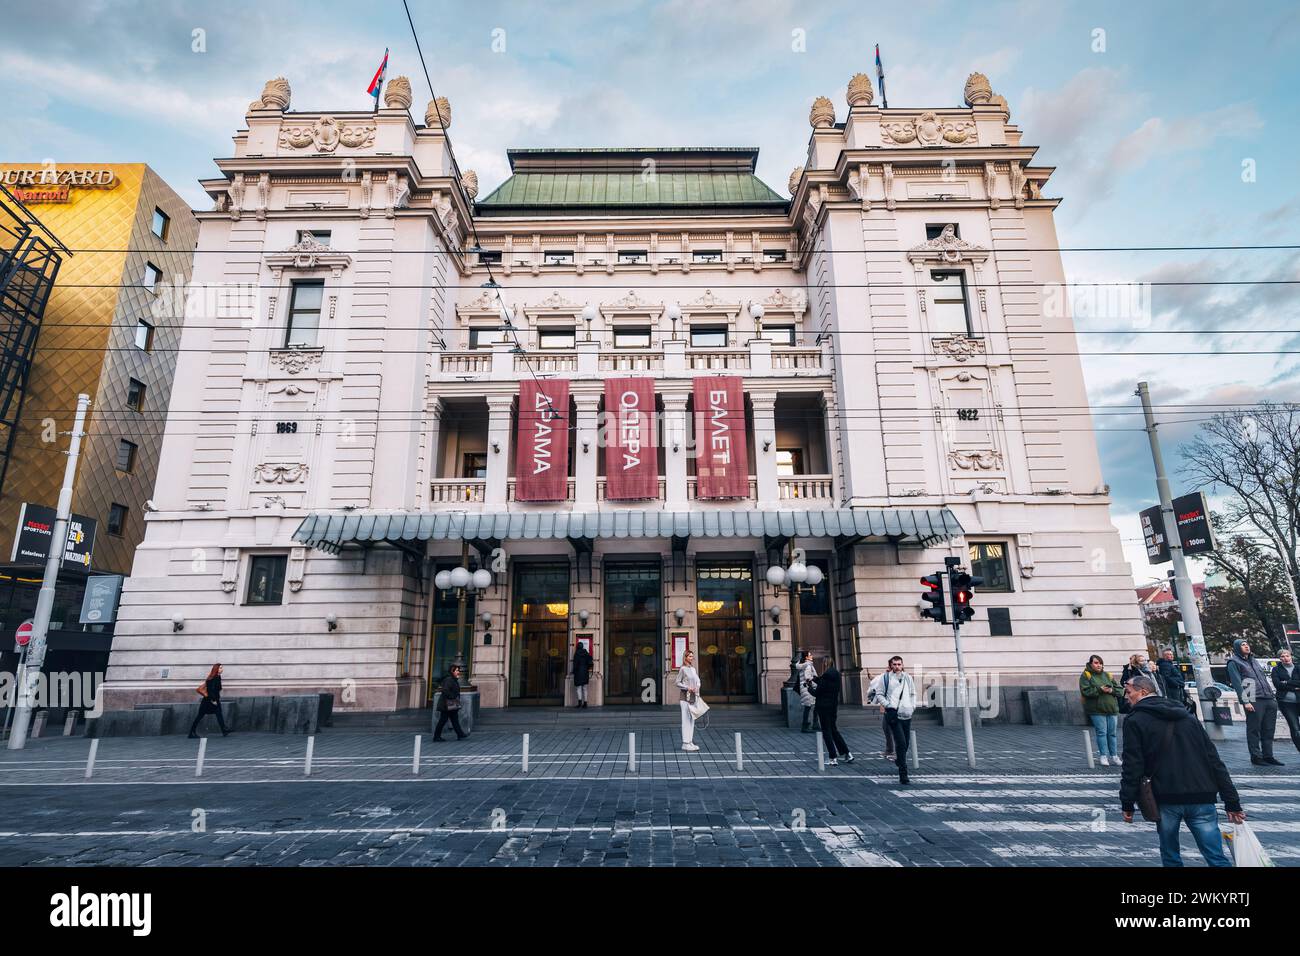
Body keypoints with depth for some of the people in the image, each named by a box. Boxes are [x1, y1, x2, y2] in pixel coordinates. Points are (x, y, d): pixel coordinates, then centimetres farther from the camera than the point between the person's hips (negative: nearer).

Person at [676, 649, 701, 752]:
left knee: (692, 720, 10)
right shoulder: (683, 669, -7)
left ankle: (691, 741, 16)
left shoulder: (693, 669, 13)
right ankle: (685, 743, 0)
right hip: (685, 697, -7)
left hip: (693, 697, 7)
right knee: (686, 720, -4)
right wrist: (687, 688, -18)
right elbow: (678, 683, -9)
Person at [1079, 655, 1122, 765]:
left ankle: (1114, 755, 17)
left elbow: (1120, 689, 11)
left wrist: (1111, 690, -9)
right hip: (1097, 710, -4)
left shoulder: (1108, 675, 15)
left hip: (1112, 709, 4)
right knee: (1101, 732, -5)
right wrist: (1100, 690, -18)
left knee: (1112, 733, 7)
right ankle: (1103, 755, 3)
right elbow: (1085, 691, -10)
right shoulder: (1085, 675, 0)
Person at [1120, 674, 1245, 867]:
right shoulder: (1187, 716, 14)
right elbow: (1214, 761, 9)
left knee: (1170, 855, 14)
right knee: (1217, 858, 5)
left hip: (1166, 799, -4)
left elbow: (1132, 766, -8)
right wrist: (1232, 802, 11)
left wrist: (1127, 804, -2)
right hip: (1201, 799, 4)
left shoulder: (1135, 721, -2)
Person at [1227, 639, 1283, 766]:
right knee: (1254, 730, -3)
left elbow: (1265, 679, 24)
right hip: (1253, 702, -7)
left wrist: (1273, 696, 14)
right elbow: (1237, 683, -8)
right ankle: (1256, 757, 1)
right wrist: (1245, 702, -15)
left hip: (1270, 700, 7)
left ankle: (1268, 756, 15)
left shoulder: (1255, 660, 24)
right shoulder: (1234, 663, 0)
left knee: (1269, 730, 8)